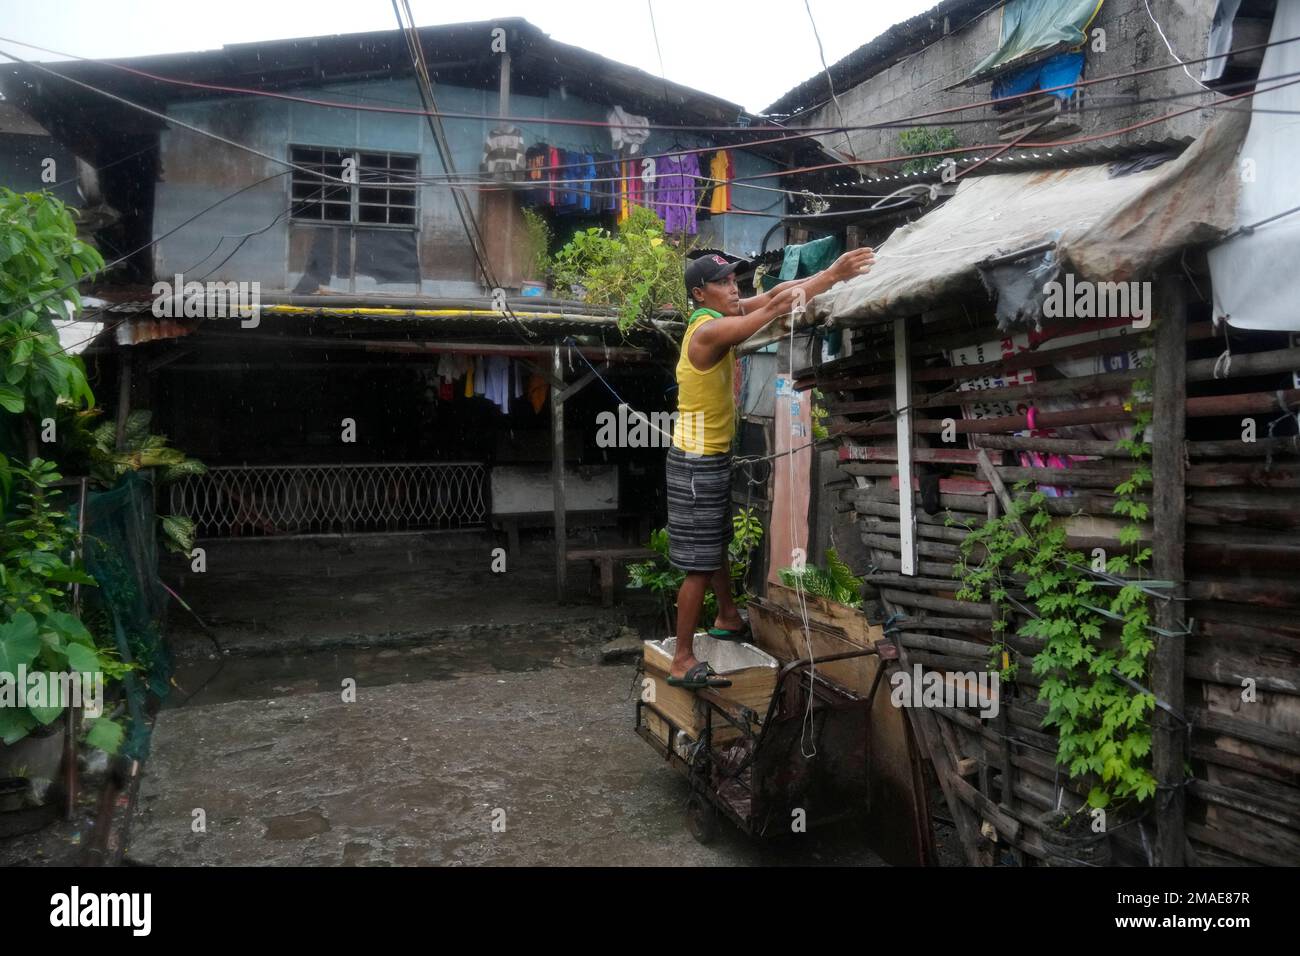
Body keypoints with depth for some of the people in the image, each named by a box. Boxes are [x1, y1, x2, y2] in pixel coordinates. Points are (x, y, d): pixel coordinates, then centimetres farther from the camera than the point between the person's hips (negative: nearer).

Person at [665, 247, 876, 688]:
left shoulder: (722, 316, 4)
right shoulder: (709, 330, -24)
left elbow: (772, 294, 0)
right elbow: (776, 306, -27)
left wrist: (829, 273, -12)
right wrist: (834, 275, -22)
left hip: (714, 457, 10)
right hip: (697, 462, -10)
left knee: (718, 544, 24)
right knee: (700, 564, -5)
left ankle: (728, 619, 43)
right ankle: (683, 661, 2)